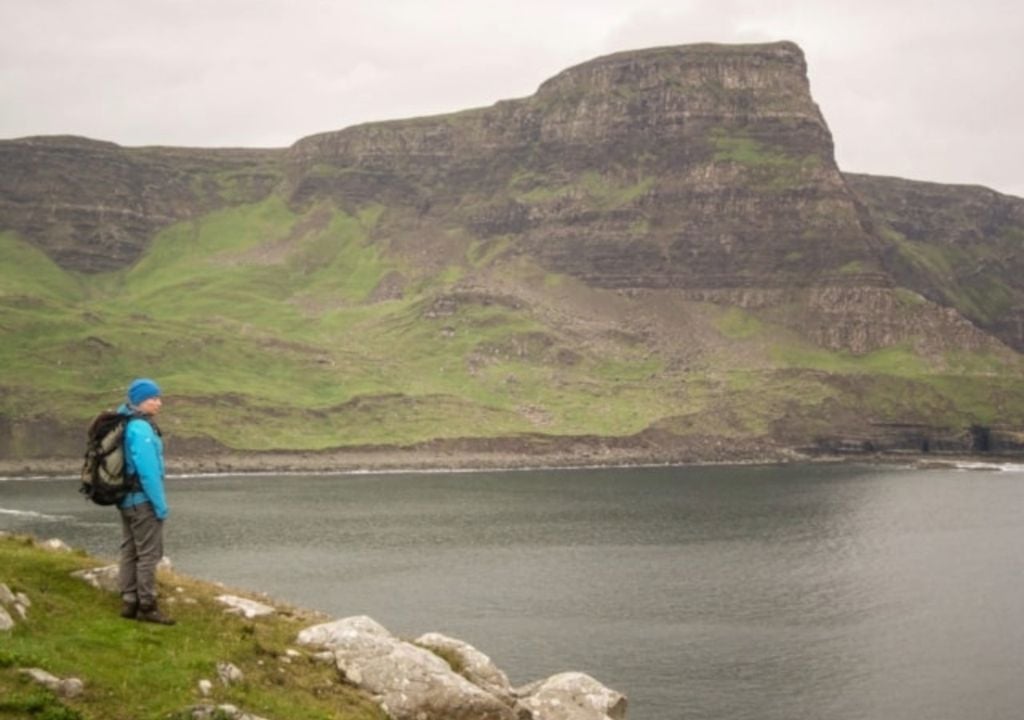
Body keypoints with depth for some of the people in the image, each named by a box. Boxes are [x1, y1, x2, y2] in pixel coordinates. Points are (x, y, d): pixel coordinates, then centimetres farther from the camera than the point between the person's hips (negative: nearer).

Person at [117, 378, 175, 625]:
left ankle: (129, 603, 19)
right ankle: (147, 607, 2)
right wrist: (161, 505, -17)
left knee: (130, 552, 13)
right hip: (142, 500, -9)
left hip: (126, 498, 9)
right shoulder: (140, 429, -20)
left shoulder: (124, 424, 9)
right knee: (149, 554, -2)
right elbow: (148, 470, -22)